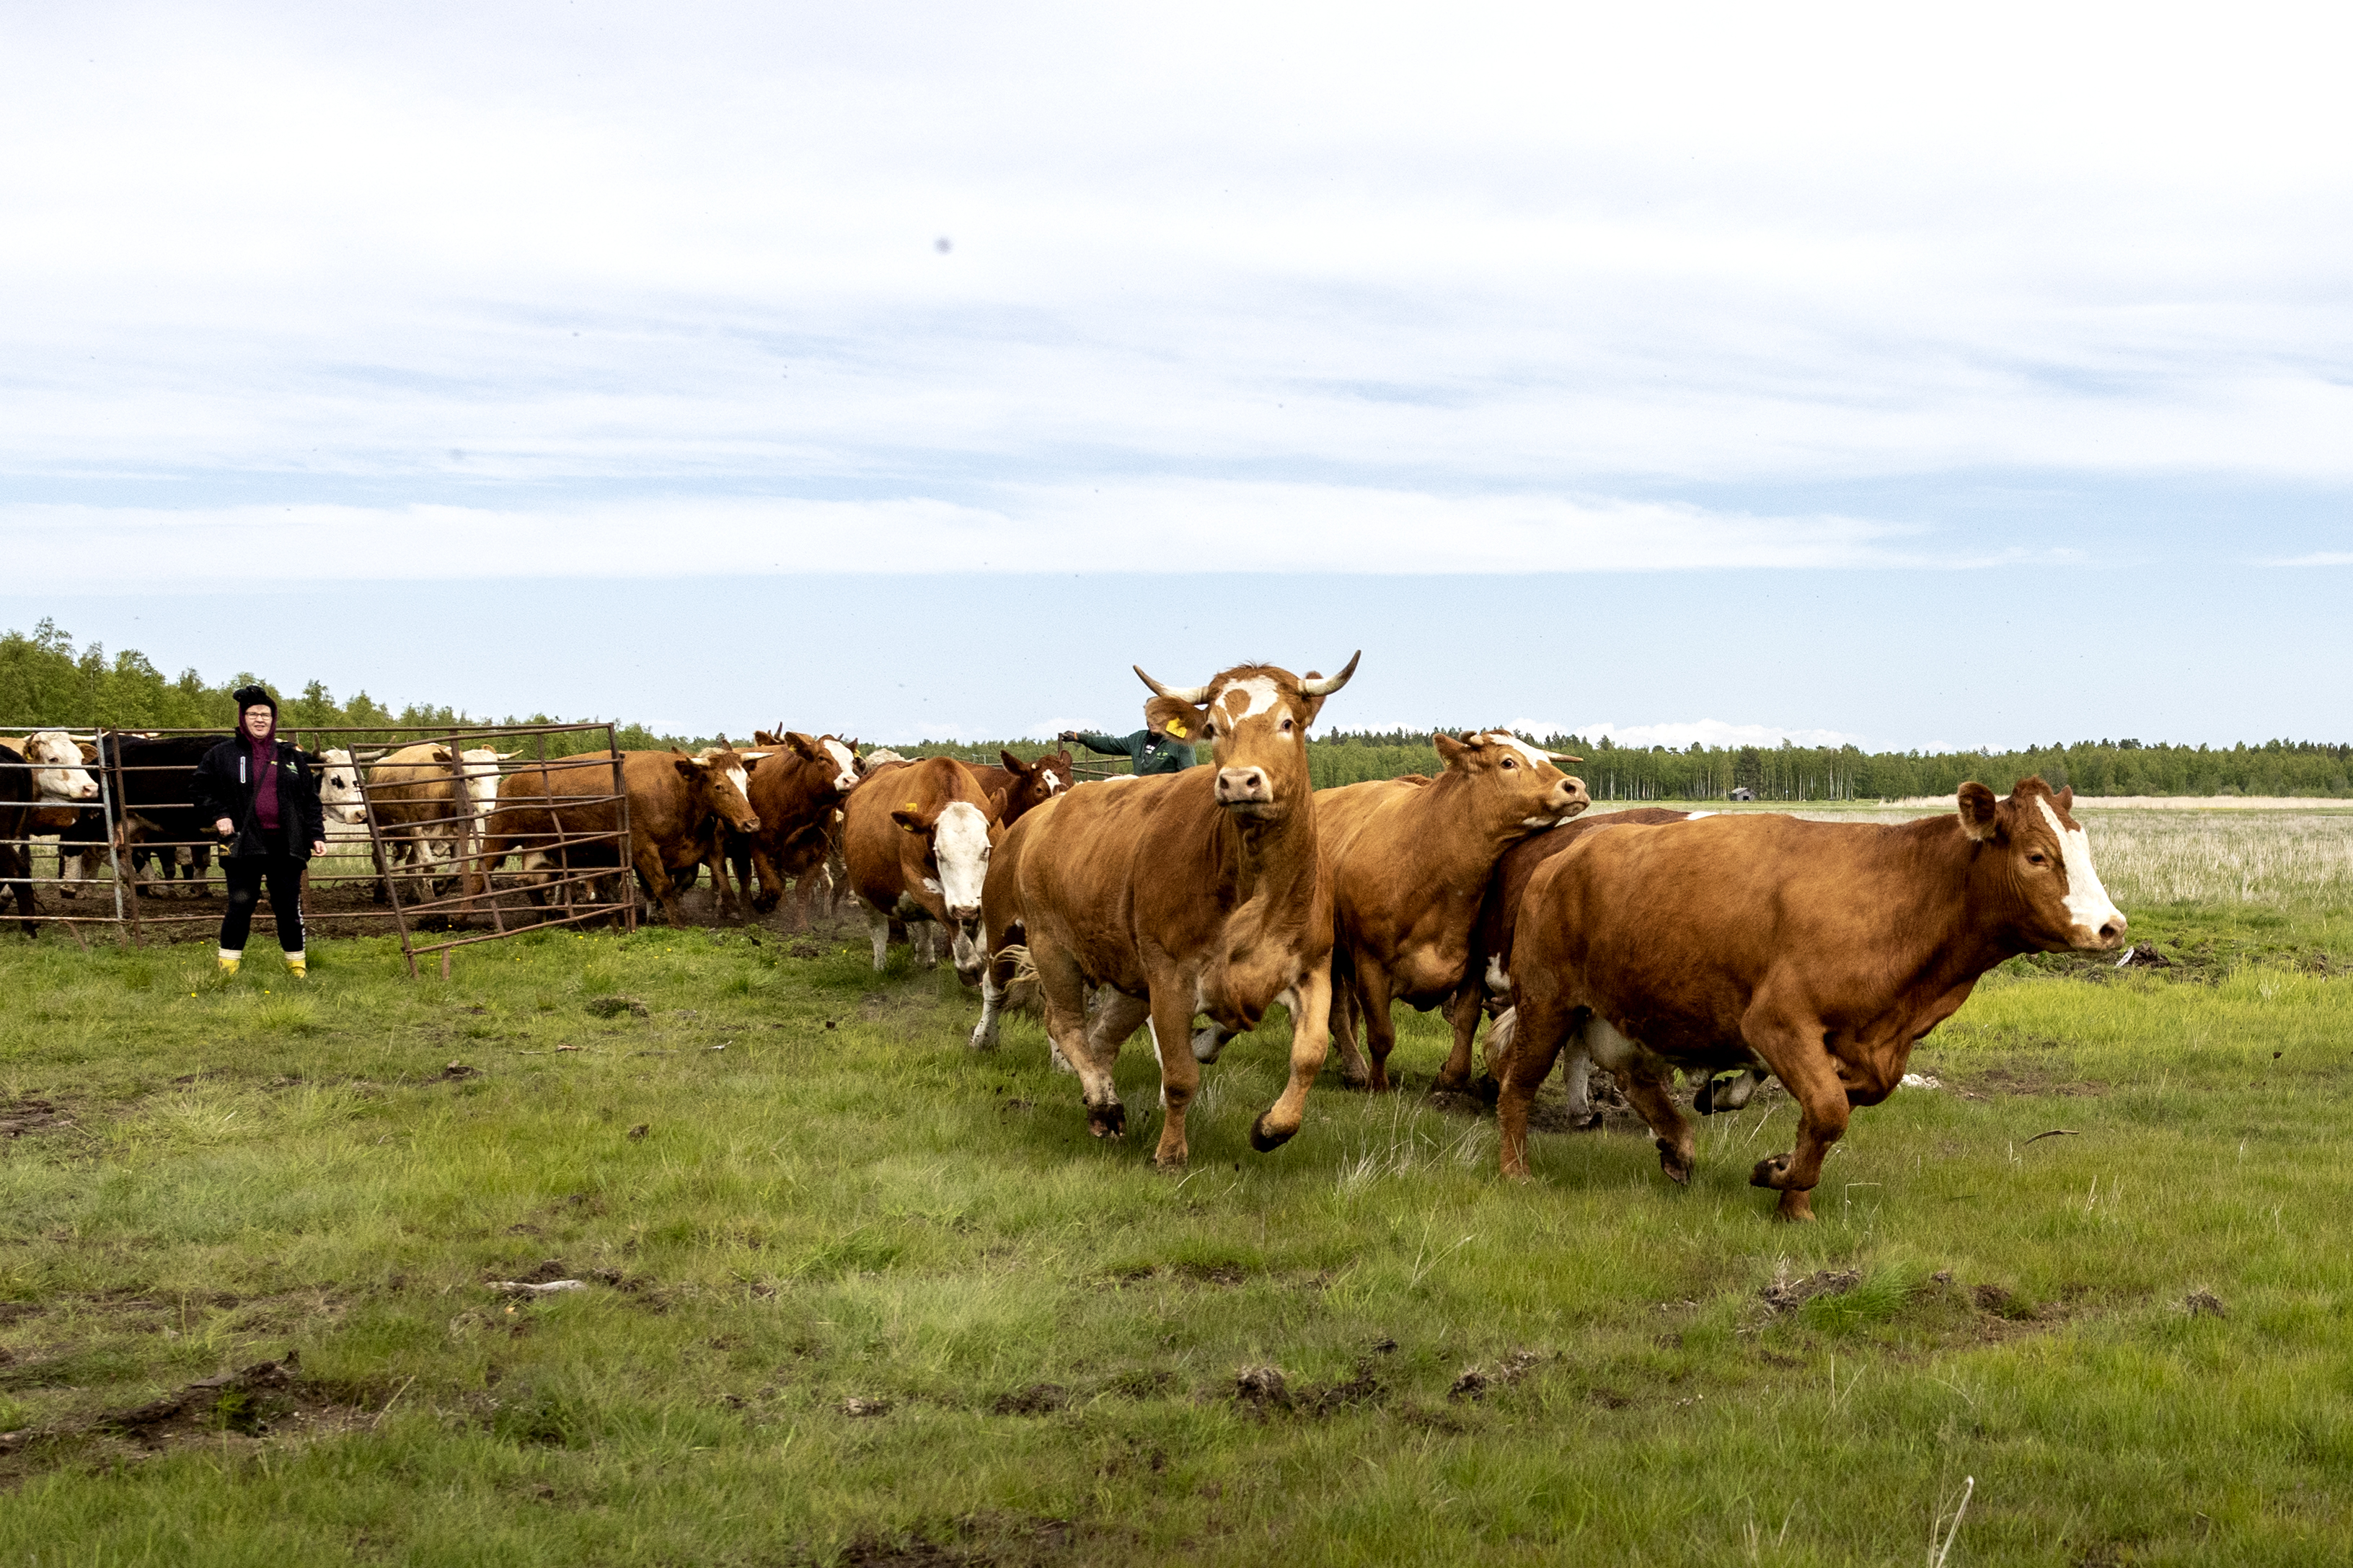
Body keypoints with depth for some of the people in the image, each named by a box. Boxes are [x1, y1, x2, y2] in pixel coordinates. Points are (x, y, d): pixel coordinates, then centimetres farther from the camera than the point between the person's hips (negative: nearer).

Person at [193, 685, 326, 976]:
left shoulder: (292, 756, 10)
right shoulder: (223, 754, 4)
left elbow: (310, 800, 12)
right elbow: (203, 790, 11)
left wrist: (316, 835, 5)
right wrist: (218, 815, -3)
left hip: (285, 844, 2)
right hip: (243, 843, -2)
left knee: (289, 905, 4)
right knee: (241, 903, -3)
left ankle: (297, 964, 16)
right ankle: (227, 967, 6)